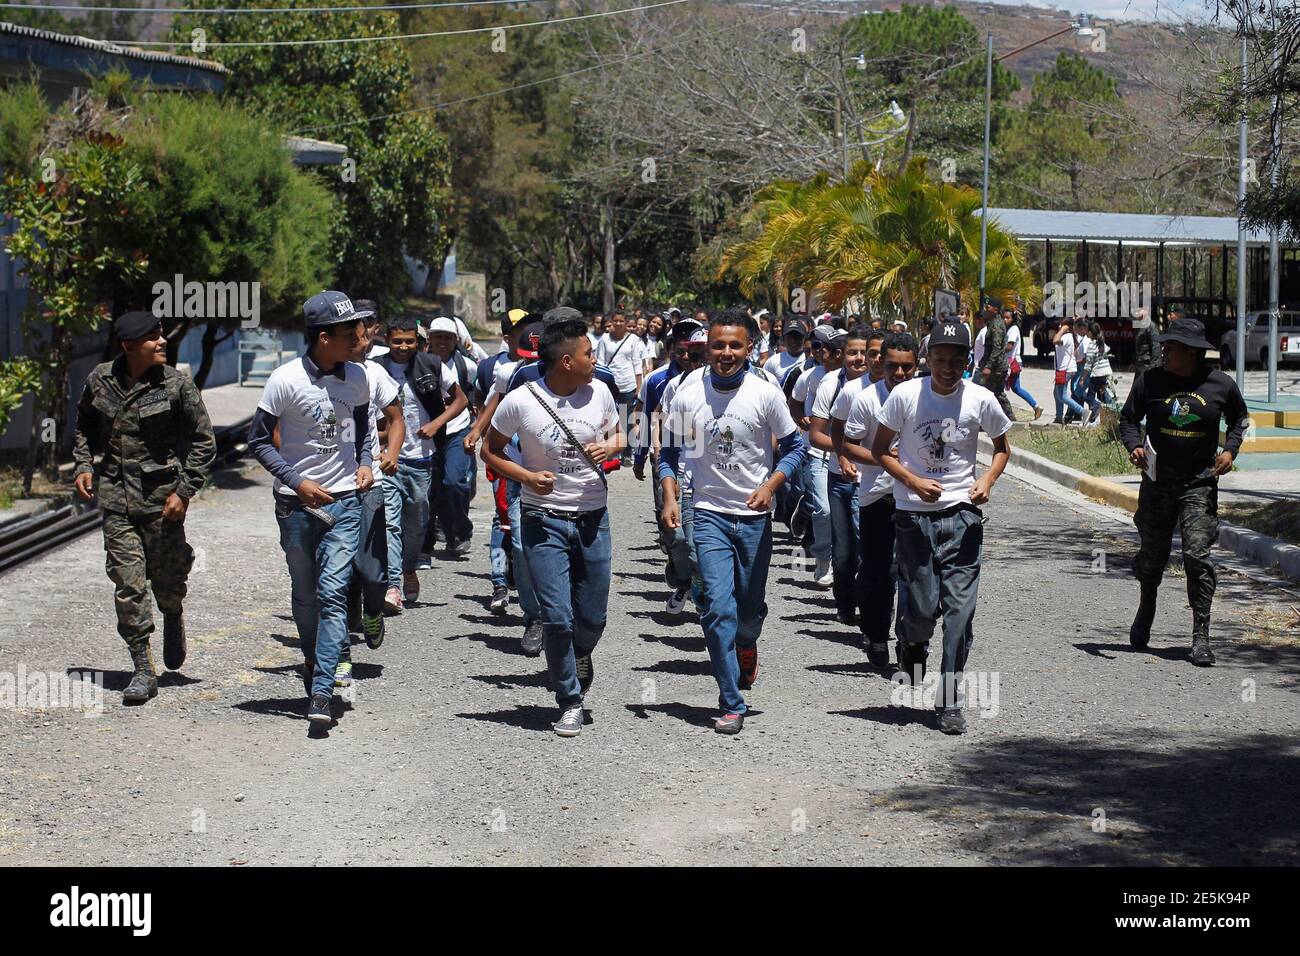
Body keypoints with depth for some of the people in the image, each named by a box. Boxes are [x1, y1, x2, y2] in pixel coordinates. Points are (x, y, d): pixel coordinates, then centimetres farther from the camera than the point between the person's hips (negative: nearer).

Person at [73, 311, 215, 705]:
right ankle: (143, 670, 2)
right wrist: (83, 465, 7)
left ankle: (173, 618, 45)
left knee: (166, 579, 8)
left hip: (162, 496, -2)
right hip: (116, 497, 2)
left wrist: (184, 491, -8)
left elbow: (204, 442, -2)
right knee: (128, 585, -4)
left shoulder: (177, 384, -7)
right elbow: (85, 425, 21)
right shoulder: (100, 380, 2)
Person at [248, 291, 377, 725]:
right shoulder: (286, 380, -12)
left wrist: (365, 462, 4)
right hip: (297, 503, -1)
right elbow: (259, 440, -6)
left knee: (333, 594, -11)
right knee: (305, 595, 12)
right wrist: (297, 482, -15)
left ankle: (321, 691, -15)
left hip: (344, 500, 2)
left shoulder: (356, 377, 2)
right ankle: (314, 662, 35)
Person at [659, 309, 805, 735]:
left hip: (755, 516, 1)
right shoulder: (687, 397, -3)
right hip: (710, 515, 0)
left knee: (751, 606, 11)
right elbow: (670, 453, 8)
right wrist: (669, 498, -5)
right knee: (718, 608, -11)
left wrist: (770, 485, -14)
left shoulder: (766, 394, -6)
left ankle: (747, 648, 48)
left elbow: (793, 447, 2)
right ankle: (732, 704, -4)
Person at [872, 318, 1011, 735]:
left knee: (960, 607, -5)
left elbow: (1002, 447, 14)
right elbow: (880, 449, 3)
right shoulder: (905, 395, -5)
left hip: (962, 514, 1)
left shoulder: (981, 400, -1)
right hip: (913, 515, -1)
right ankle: (911, 645, 33)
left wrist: (987, 480, -6)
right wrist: (914, 482, -12)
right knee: (923, 605, -3)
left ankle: (949, 701, 2)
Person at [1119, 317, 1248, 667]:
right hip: (1157, 482, 2)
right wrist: (1134, 446, -11)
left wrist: (1230, 450, 0)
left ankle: (1201, 638, -7)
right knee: (1152, 553, 12)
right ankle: (1147, 606, 43)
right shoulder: (1149, 381, -2)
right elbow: (1128, 418, 9)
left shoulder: (1221, 385, -1)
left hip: (1200, 484, -1)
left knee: (1198, 556, -12)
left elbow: (1240, 418, 16)